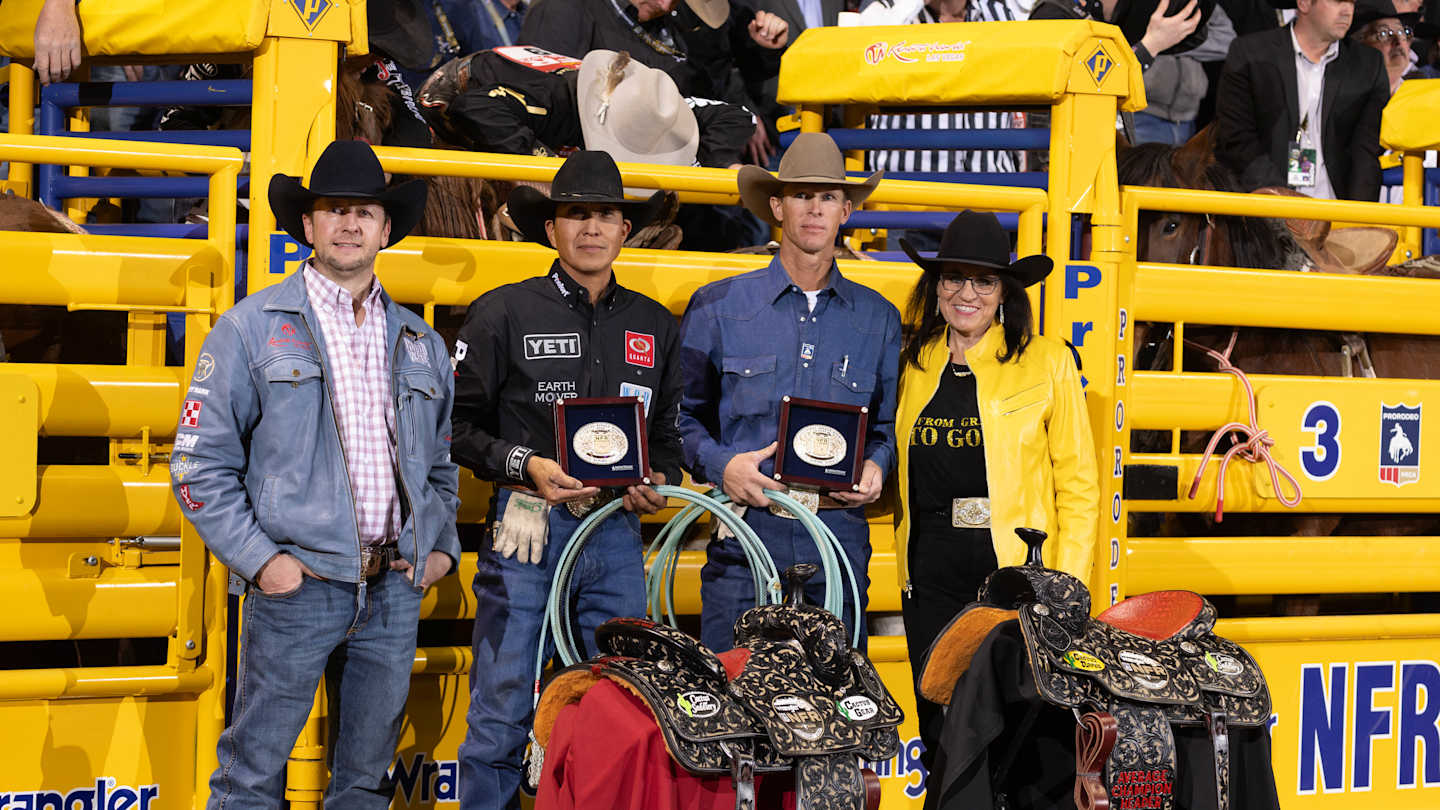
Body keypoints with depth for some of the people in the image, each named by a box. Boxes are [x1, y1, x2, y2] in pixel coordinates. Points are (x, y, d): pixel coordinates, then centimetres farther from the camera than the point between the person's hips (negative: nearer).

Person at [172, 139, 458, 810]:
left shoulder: (419, 342, 15)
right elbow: (200, 466, -2)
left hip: (396, 591, 4)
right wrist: (258, 559, -10)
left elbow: (440, 463, 25)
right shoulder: (251, 328, 0)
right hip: (296, 583, -4)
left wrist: (442, 547, 11)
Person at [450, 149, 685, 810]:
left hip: (618, 535, 4)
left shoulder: (654, 326, 15)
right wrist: (527, 467, -14)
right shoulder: (504, 313, 2)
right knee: (502, 717, -2)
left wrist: (659, 481, 2)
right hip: (528, 531, -4)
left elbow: (670, 430, 23)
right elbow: (458, 425, 0)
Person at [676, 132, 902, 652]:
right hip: (745, 536, -2)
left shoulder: (878, 319, 14)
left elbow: (889, 425, 18)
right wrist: (719, 464, -8)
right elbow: (682, 414, 9)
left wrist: (876, 466, -2)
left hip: (839, 537, 2)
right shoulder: (718, 307, 7)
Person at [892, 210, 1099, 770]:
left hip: (1015, 569, -3)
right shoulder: (914, 364, 11)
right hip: (931, 572, 3)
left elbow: (1079, 484, 1)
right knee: (941, 736, 6)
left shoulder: (1048, 362, 1)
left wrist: (1067, 589, -7)